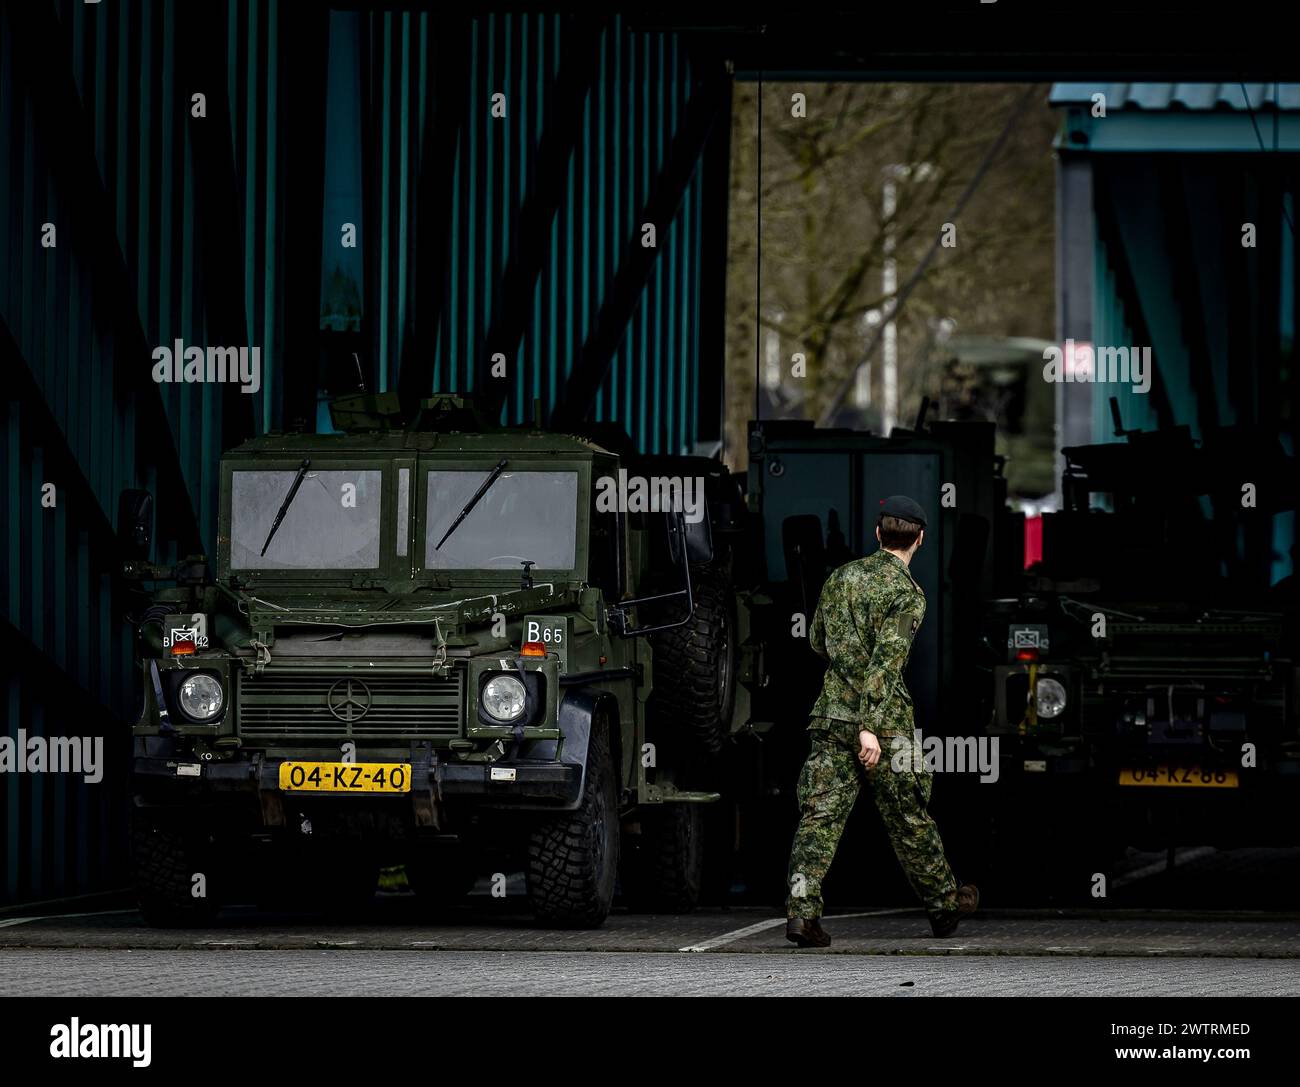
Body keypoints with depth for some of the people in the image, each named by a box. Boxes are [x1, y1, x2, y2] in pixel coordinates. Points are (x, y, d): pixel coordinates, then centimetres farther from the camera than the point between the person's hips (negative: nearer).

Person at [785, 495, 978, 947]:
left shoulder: (841, 576, 9)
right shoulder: (907, 593, -10)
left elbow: (818, 643, 20)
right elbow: (886, 659, -20)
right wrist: (870, 727, -25)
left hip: (830, 713, 5)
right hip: (882, 720, -5)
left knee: (821, 814, -1)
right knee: (909, 817, 10)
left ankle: (802, 910, -16)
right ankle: (944, 904, 27)